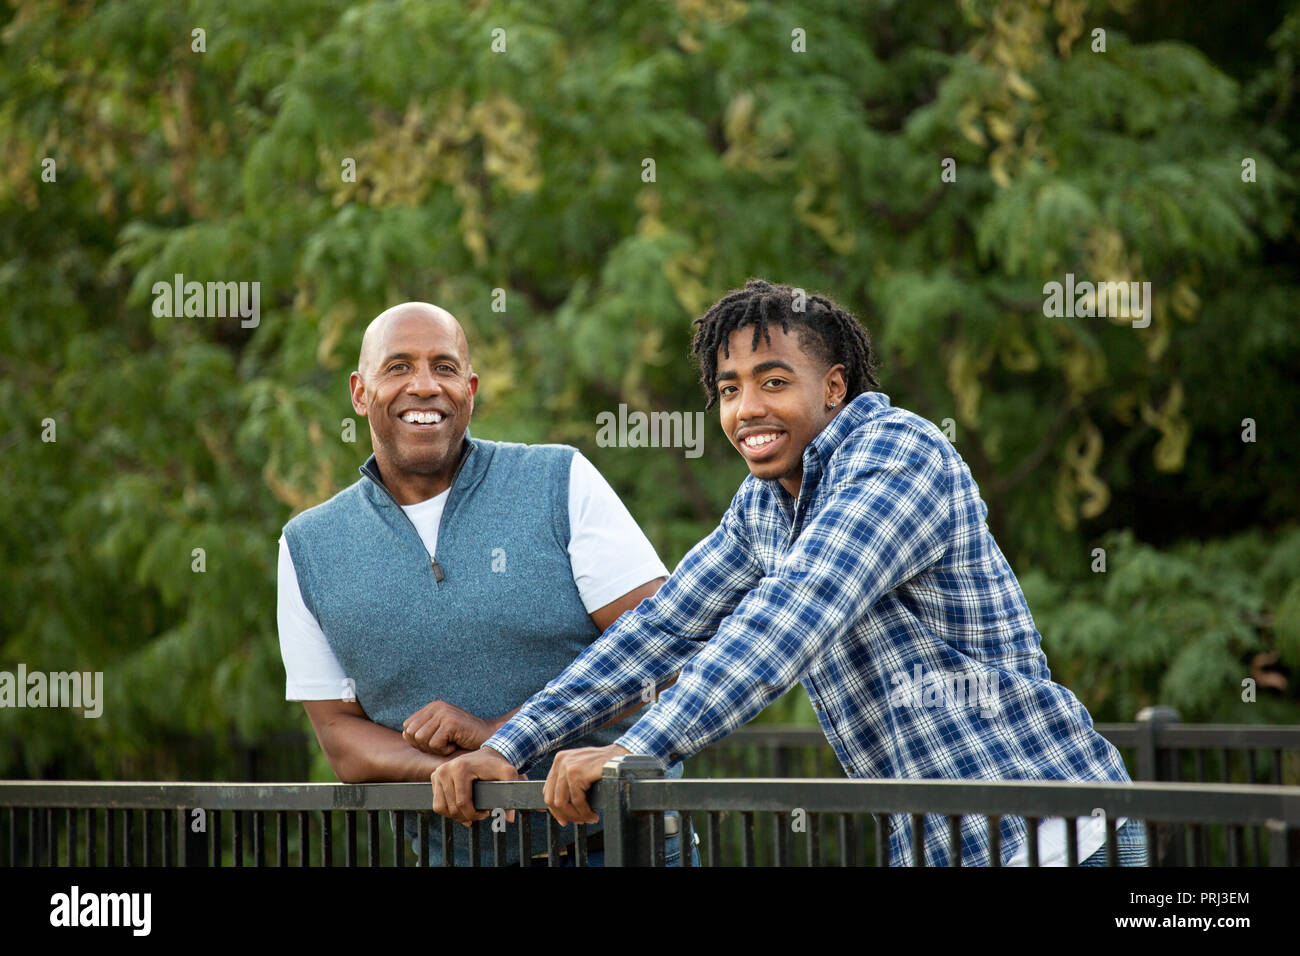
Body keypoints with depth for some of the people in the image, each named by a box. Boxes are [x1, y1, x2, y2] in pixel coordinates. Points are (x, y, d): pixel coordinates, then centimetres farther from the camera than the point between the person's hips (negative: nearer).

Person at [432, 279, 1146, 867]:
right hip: (936, 844, 8)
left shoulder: (899, 452, -14)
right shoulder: (762, 506, 12)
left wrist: (634, 753, -32)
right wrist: (507, 749, 4)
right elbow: (662, 626, 14)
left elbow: (797, 611, -26)